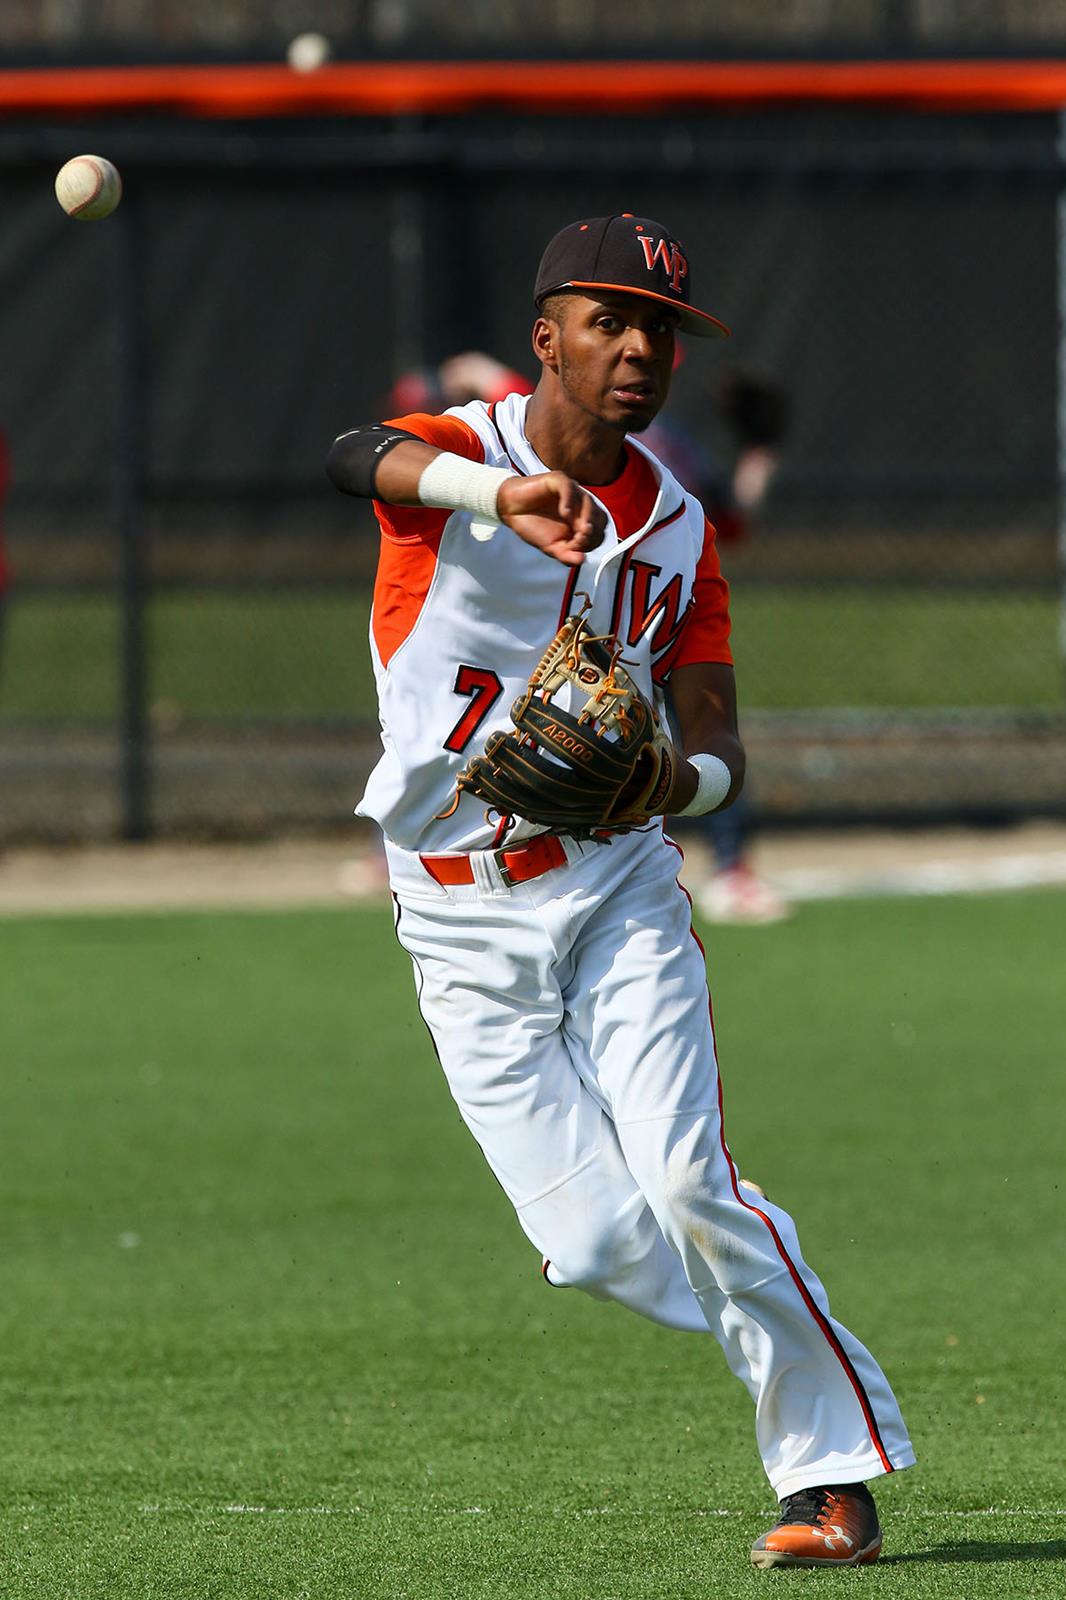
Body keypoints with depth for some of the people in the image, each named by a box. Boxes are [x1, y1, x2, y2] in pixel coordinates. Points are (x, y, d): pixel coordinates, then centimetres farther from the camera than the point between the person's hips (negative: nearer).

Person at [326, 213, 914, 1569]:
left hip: (617, 895, 1)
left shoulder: (674, 530, 4)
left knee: (686, 1187, -18)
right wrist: (500, 493, -56)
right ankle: (763, 1273, 24)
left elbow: (717, 748, 7)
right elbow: (361, 457, -35)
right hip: (463, 932, -1)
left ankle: (832, 1471, -9)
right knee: (605, 1248, -8)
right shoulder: (463, 458, -9)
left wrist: (683, 777, -19)